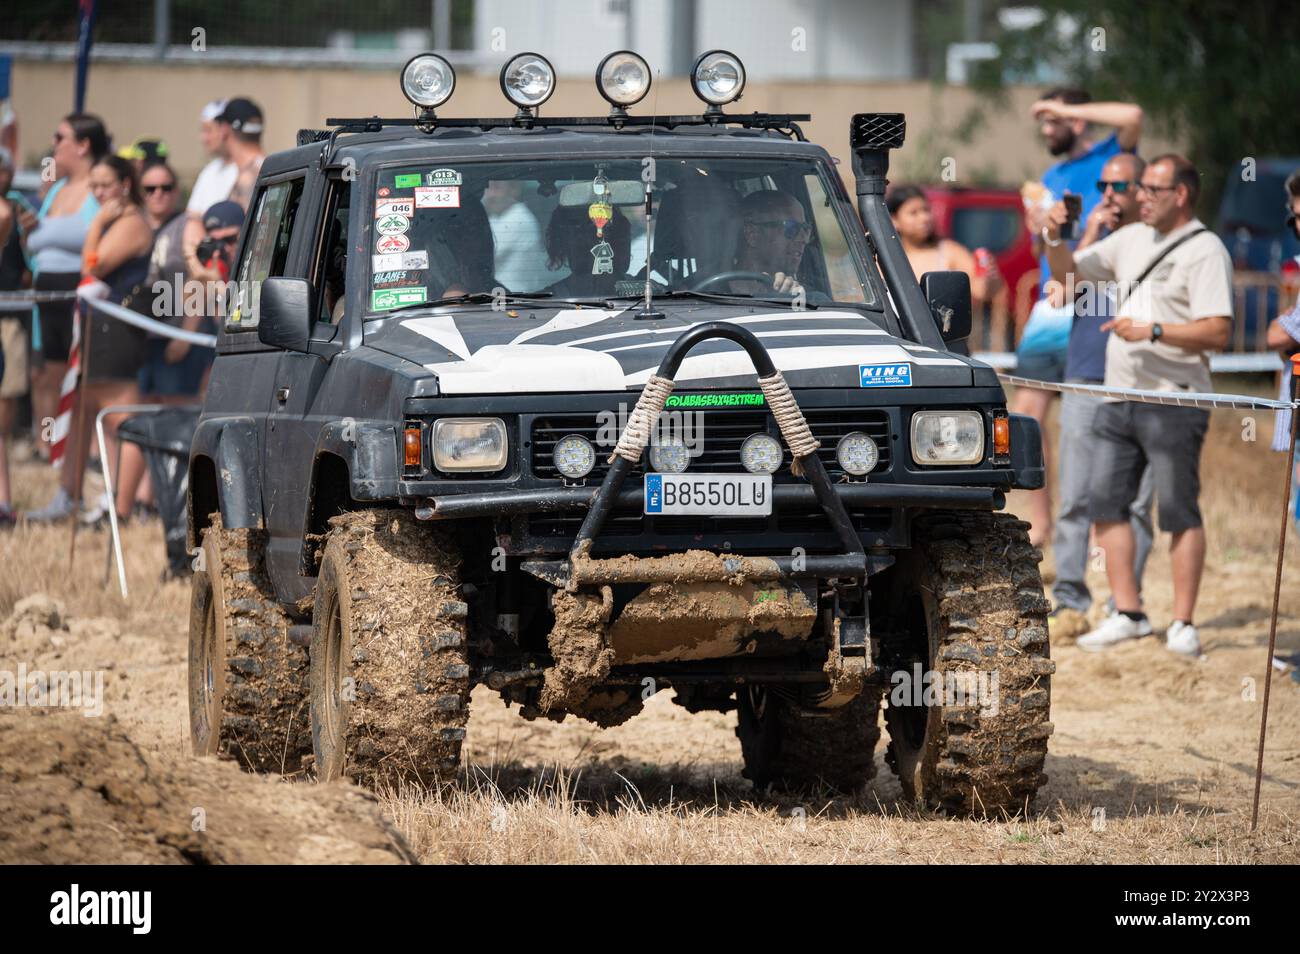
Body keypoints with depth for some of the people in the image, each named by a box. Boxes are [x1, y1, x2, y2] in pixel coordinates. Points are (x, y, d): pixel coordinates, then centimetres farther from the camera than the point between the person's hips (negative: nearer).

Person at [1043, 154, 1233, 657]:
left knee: (1179, 512, -4)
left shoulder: (1205, 251, -8)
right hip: (1119, 396, 8)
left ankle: (1182, 625, -1)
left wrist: (1153, 331, -23)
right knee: (1105, 502, 6)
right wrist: (1054, 240, 4)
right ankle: (1127, 615, 12)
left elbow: (1217, 332, -16)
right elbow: (1068, 272, 24)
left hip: (1173, 401, -8)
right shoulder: (1131, 239, 16)